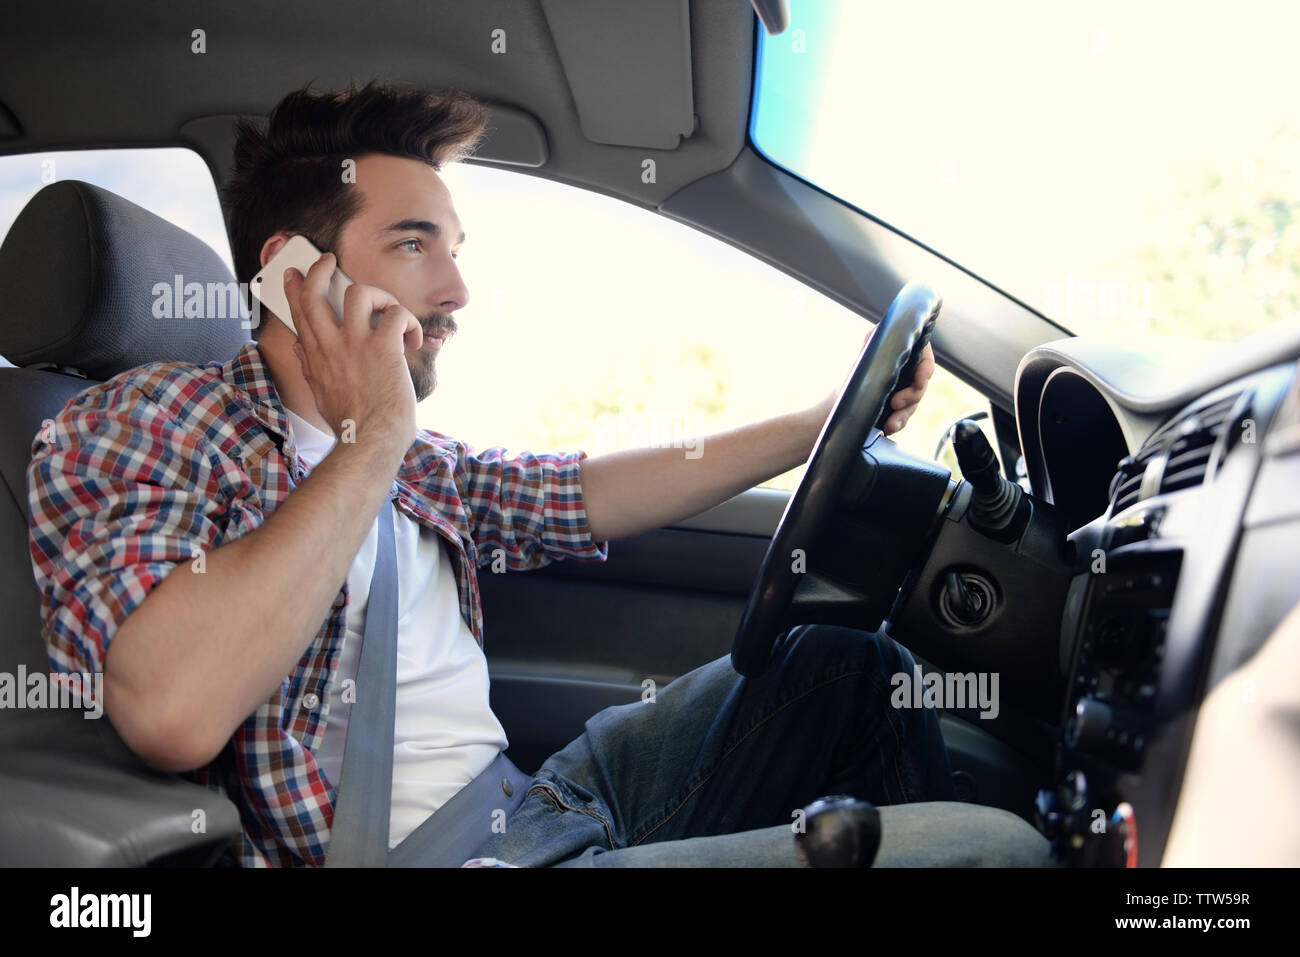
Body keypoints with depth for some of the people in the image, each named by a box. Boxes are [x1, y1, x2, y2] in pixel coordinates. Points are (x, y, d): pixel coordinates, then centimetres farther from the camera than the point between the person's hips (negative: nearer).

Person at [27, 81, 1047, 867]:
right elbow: (174, 714, -27)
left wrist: (825, 422, 17)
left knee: (847, 661, 14)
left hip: (544, 791, 9)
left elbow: (586, 496, 19)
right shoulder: (141, 421, -11)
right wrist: (373, 438, -20)